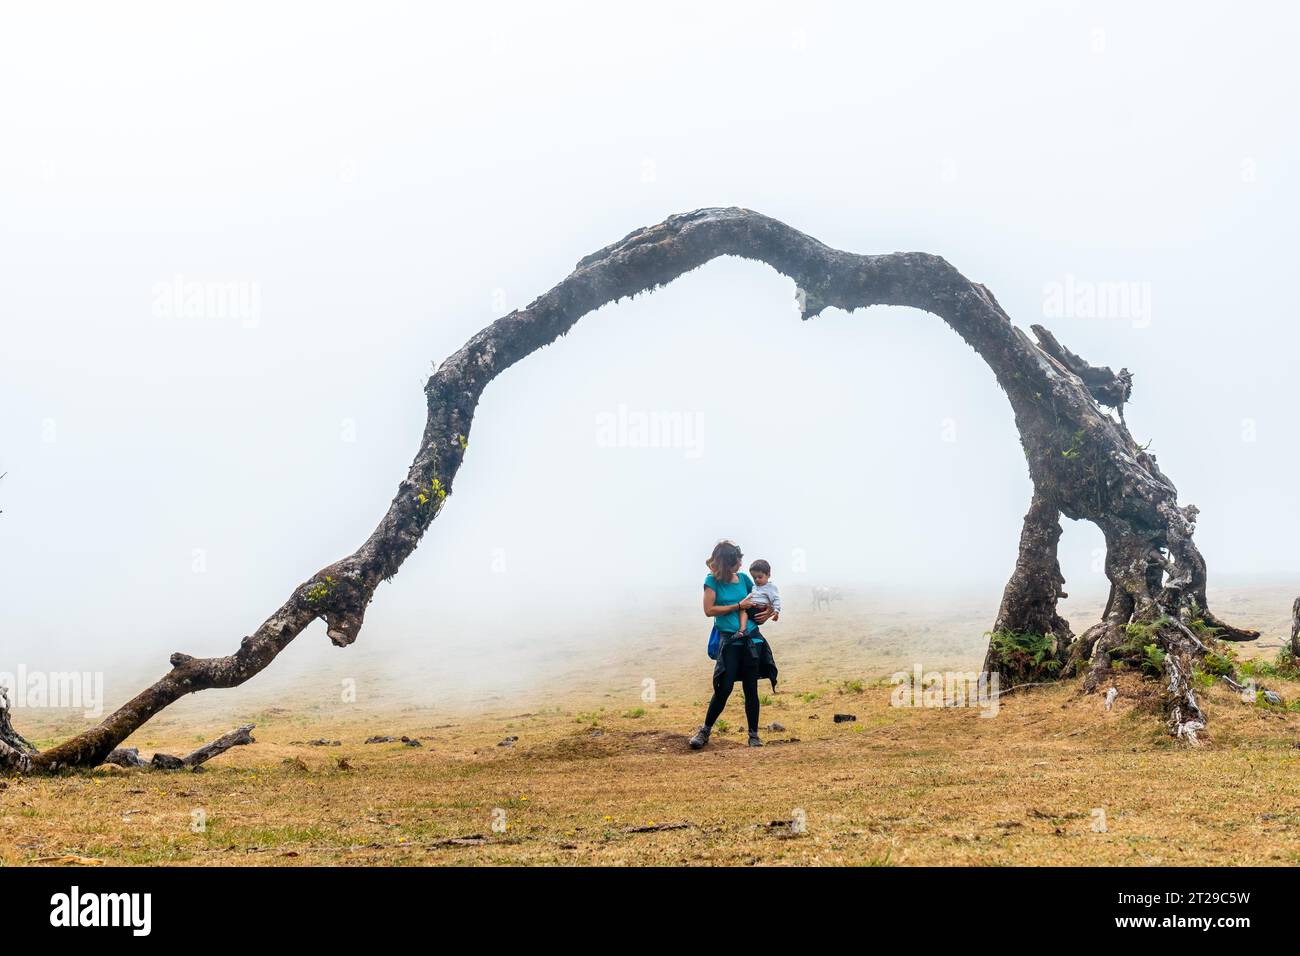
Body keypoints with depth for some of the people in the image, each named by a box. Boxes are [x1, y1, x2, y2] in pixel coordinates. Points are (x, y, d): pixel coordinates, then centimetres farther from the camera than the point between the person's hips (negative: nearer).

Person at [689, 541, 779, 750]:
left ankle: (753, 735, 11)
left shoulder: (743, 578, 8)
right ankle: (705, 730, 7)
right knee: (724, 688, -8)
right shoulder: (713, 581, -4)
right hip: (729, 640, -4)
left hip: (752, 638, 4)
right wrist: (739, 606, -12)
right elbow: (709, 610, -11)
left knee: (751, 688, 5)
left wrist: (770, 610, -1)